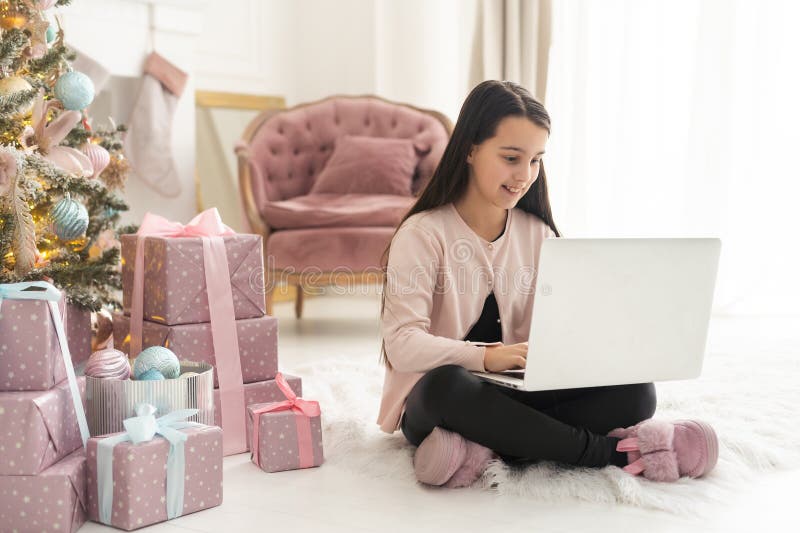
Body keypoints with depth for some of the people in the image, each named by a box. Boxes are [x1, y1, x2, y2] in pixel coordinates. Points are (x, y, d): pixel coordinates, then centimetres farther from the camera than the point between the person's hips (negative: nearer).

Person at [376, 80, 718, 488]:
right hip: (433, 401, -5)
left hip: (512, 394, 5)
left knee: (634, 390, -17)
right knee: (446, 384, -41)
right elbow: (402, 345, -22)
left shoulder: (538, 234, 7)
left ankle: (490, 450, -28)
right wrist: (484, 357, -38)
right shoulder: (422, 235, -11)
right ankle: (613, 450, -26)